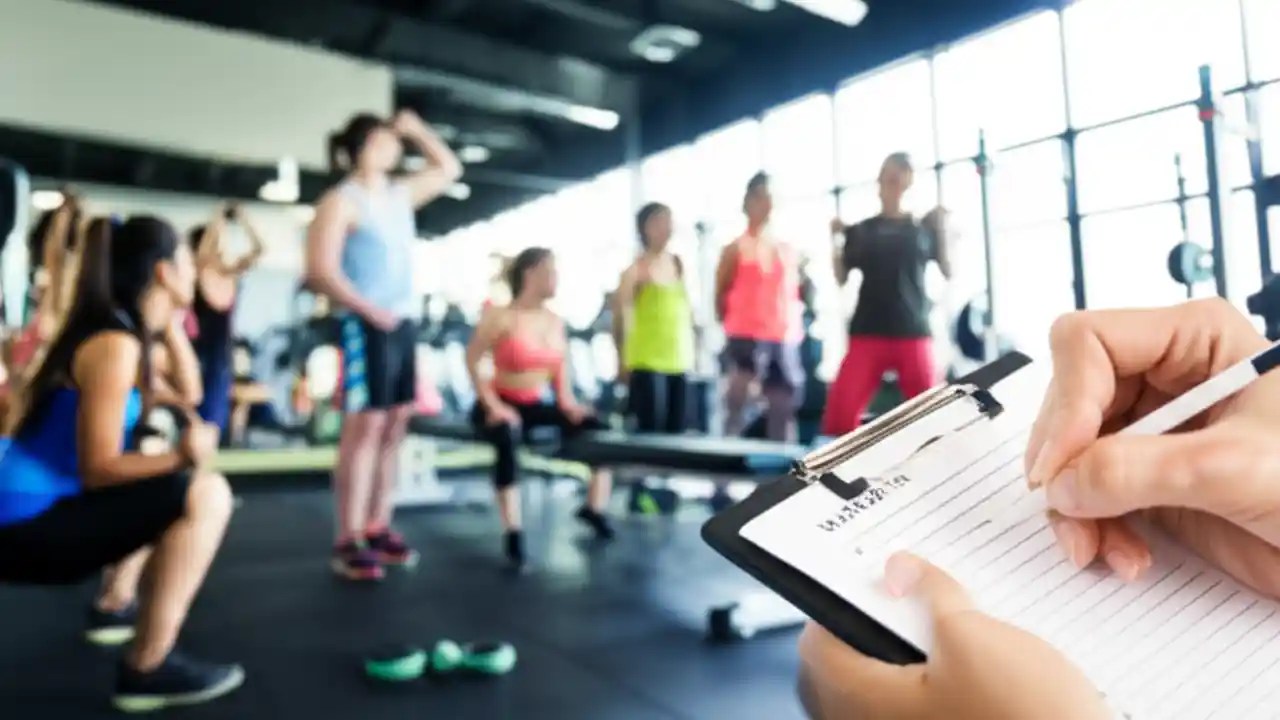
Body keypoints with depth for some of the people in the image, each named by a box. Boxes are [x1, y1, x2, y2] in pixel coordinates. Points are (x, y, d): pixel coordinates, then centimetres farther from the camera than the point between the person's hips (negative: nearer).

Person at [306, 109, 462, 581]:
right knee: (364, 428, -9)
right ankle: (348, 542, -3)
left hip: (404, 323, 8)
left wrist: (414, 129, 20)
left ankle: (378, 528, 16)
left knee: (393, 428, 8)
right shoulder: (341, 201, -5)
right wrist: (370, 310, -18)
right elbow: (321, 272, -13)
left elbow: (448, 168, 31)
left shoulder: (401, 194, 17)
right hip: (366, 326, -8)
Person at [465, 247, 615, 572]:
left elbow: (560, 367, 12)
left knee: (598, 429, -7)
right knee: (507, 437, -40)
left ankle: (595, 509, 7)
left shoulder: (556, 322, 4)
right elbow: (472, 359, -14)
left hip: (536, 405, 6)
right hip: (502, 404, -6)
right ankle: (513, 535, -34)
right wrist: (492, 405, -20)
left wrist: (568, 402, -3)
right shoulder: (502, 318, -14)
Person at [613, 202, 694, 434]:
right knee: (650, 430, -5)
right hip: (648, 363, -6)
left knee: (676, 430, 11)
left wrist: (690, 352, 14)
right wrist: (624, 362, -9)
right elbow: (620, 317, -8)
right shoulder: (637, 270, -8)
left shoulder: (677, 264, 10)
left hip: (678, 363, 6)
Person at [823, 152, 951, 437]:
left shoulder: (924, 228, 9)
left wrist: (941, 228, -2)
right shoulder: (861, 231, 10)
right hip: (868, 331, 0)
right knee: (841, 406, -11)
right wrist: (835, 239, -1)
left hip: (913, 331, 0)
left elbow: (948, 271, 6)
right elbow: (841, 278, 9)